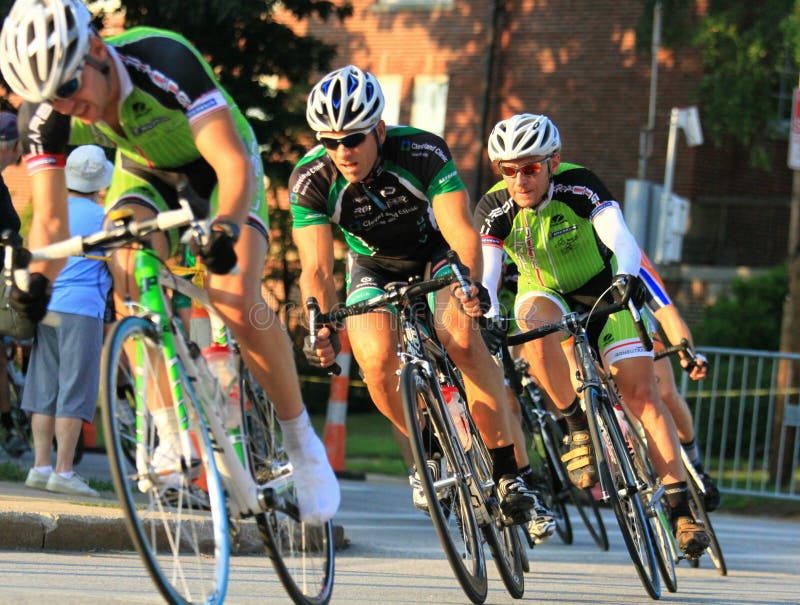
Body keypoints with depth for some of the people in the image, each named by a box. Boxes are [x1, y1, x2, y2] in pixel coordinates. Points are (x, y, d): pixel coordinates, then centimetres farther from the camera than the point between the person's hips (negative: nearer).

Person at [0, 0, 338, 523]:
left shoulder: (164, 61, -38)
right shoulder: (45, 115, -24)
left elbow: (234, 164, -43)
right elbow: (51, 219, -23)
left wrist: (226, 227, -62)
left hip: (217, 172, -3)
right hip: (145, 175, 4)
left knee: (237, 304, -25)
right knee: (126, 271, -28)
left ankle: (302, 441, -5)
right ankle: (173, 436, -18)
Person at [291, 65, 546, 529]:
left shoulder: (423, 152, -31)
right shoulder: (311, 180, -26)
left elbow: (462, 232, -36)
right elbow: (317, 267, -29)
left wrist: (471, 283, -56)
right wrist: (324, 327, -46)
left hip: (435, 254, -2)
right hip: (374, 268, 2)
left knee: (463, 340, -28)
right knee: (378, 360, -24)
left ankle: (508, 473, -22)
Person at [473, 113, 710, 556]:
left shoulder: (579, 186, -26)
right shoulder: (495, 208, -20)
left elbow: (621, 238, -39)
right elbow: (484, 274, -28)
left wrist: (627, 276, -60)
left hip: (604, 292, -1)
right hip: (548, 295, 1)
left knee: (640, 391, -15)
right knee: (536, 321, -36)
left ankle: (681, 507, -13)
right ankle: (578, 429, -24)